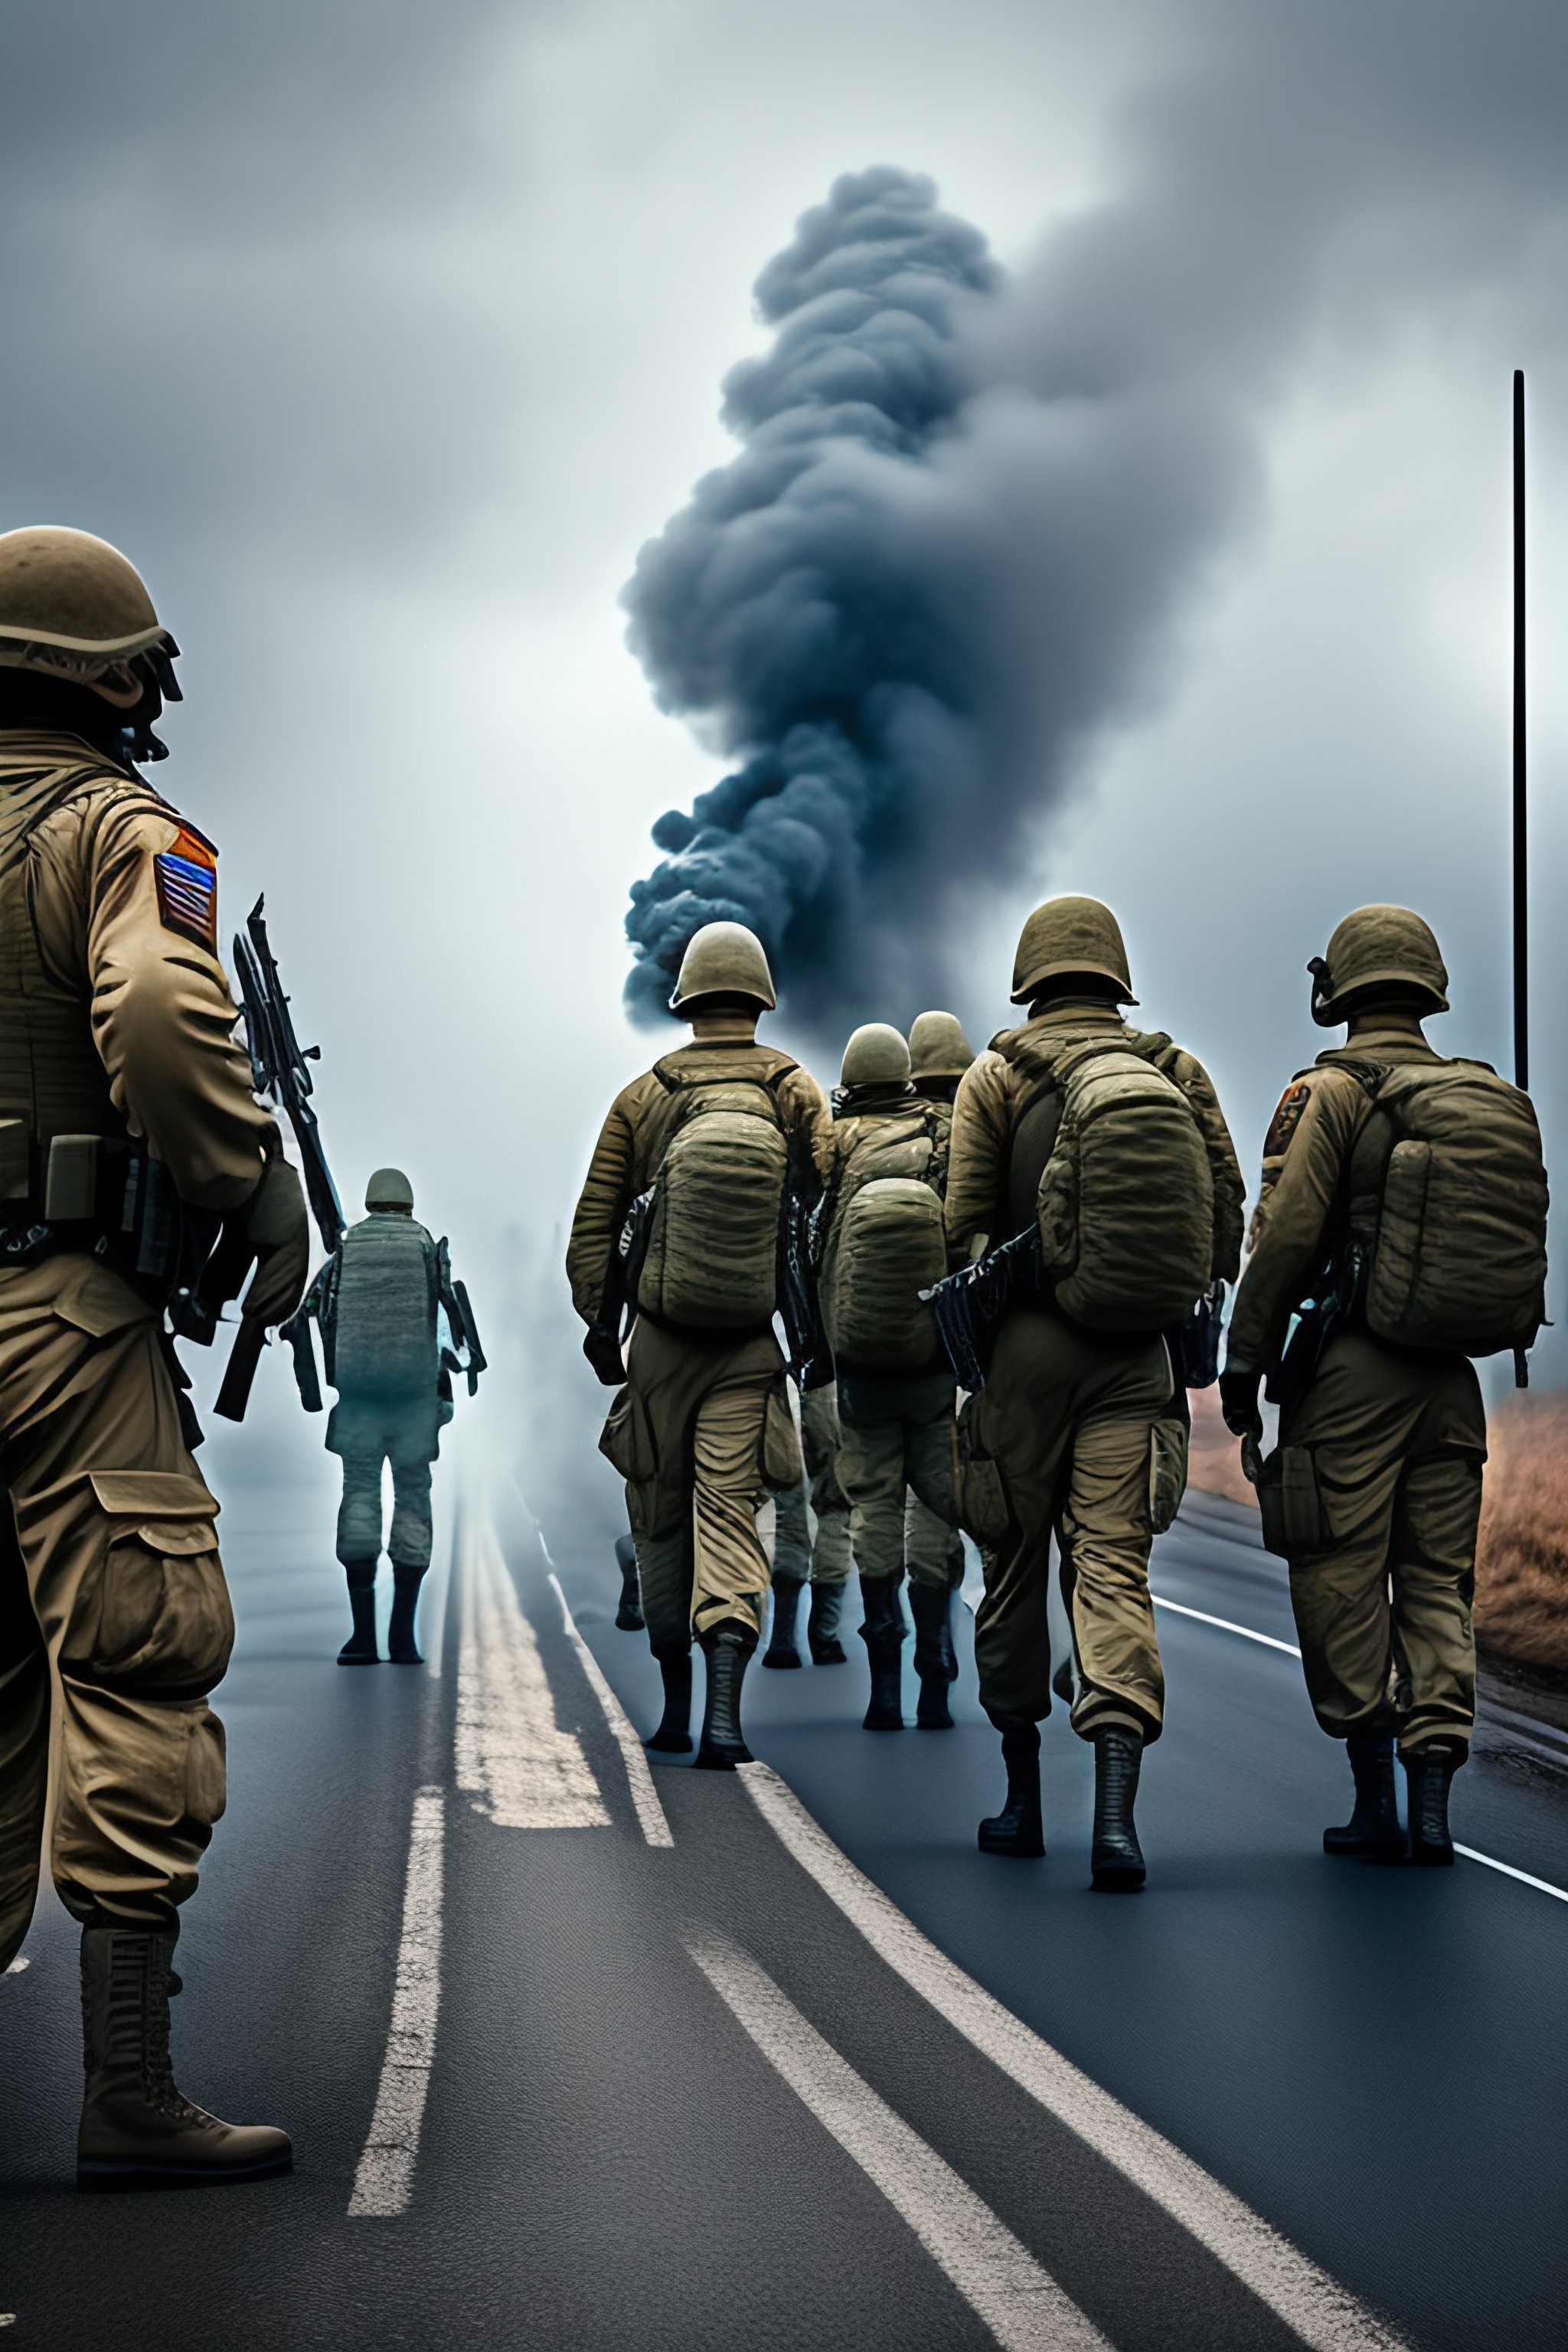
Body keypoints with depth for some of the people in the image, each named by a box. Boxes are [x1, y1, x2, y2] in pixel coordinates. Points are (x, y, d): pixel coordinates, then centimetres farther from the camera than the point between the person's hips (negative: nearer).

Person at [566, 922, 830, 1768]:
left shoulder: (641, 1098, 1)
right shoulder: (796, 1091, 0)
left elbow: (594, 1223, 2)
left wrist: (598, 1324, 9)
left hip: (660, 1341, 0)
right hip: (753, 1348, 0)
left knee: (661, 1517, 13)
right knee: (728, 1515, -2)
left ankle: (674, 1706, 22)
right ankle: (723, 1708, -20)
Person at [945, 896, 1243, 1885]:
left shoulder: (999, 1077, -2)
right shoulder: (1179, 1074, 5)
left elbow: (965, 1226, -4)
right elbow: (1228, 1219, 5)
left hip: (1027, 1345, -1)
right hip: (1137, 1357, 1)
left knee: (1015, 1565, 12)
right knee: (1115, 1567, -3)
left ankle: (1023, 1795, 24)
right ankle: (1116, 1811, -19)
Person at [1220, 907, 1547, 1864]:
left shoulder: (1333, 1092, -8)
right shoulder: (1494, 1102, 10)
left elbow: (1284, 1237, -12)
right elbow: (1522, 1241, 12)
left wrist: (1245, 1359, -5)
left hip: (1353, 1368, -5)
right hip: (1453, 1379, 5)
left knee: (1341, 1583, 3)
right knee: (1437, 1584, 8)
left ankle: (1376, 1800, 5)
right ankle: (1432, 1802, 2)